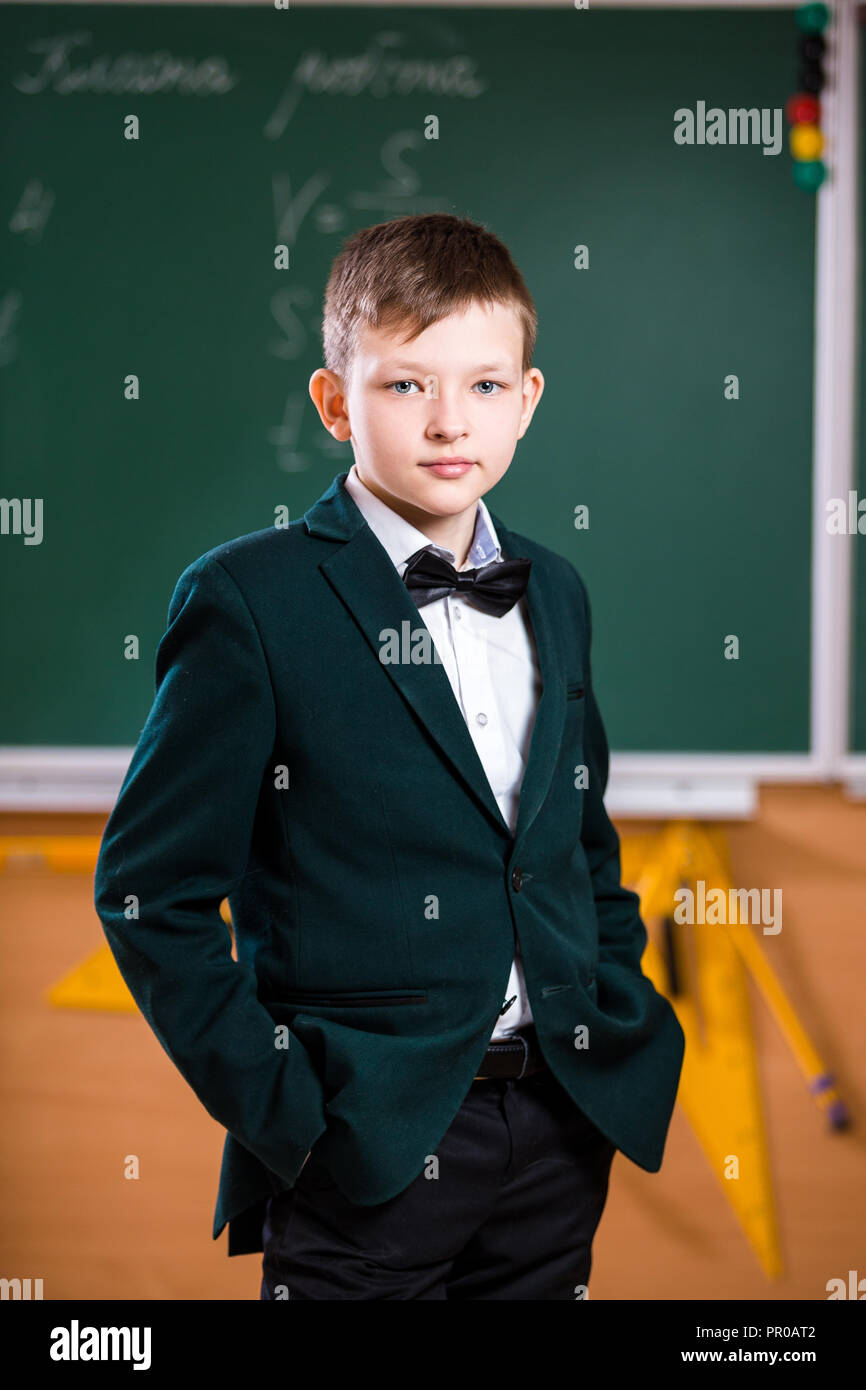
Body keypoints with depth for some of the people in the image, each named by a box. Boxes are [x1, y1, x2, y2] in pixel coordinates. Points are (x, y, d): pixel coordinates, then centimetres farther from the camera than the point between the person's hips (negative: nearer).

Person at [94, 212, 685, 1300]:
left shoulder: (555, 594, 9)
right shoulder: (250, 599, -9)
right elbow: (149, 887, -9)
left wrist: (619, 1028, 9)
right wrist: (273, 1100, -12)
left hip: (559, 1127, 6)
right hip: (364, 1151, -5)